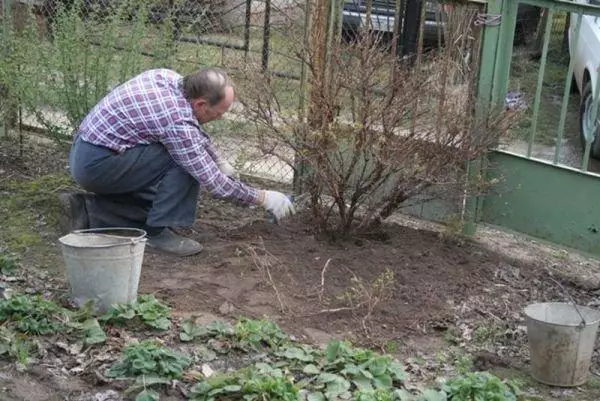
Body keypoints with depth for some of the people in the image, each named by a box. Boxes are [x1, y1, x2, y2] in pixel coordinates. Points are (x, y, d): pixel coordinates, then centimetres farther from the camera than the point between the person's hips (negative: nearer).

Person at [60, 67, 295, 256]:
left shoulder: (167, 77, 0)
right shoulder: (177, 122, -24)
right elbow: (213, 183, -19)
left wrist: (219, 162, 22)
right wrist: (264, 198, -8)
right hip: (98, 164, -9)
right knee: (184, 164, -16)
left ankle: (85, 211, 13)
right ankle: (159, 232, -8)